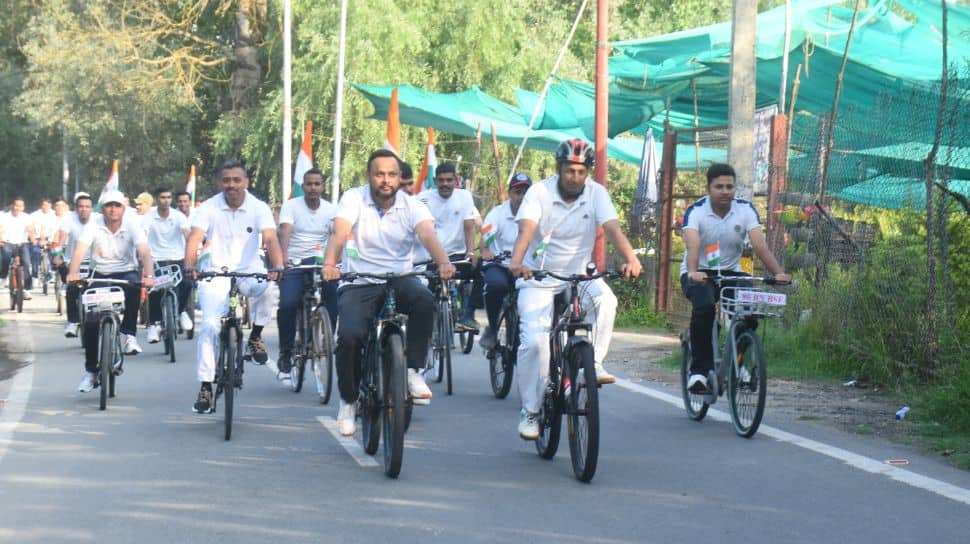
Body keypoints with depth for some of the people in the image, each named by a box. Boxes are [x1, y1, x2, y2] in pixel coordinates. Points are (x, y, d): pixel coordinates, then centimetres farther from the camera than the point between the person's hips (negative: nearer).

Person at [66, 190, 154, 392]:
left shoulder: (132, 228, -11)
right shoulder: (93, 226, -9)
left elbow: (144, 252, -24)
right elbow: (80, 249, -23)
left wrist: (148, 275, -44)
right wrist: (73, 273, -42)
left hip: (126, 272, -1)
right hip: (100, 275, 1)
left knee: (134, 285, -38)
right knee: (90, 323, -10)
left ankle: (129, 334, -23)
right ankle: (91, 371, 5)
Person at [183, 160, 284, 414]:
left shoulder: (259, 208, -5)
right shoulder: (208, 208, -6)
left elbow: (270, 238, -19)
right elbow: (194, 238, -18)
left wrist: (277, 267, -38)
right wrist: (190, 267, -37)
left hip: (249, 271, 0)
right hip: (215, 272, 0)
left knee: (266, 290, -33)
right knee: (209, 325, -15)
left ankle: (255, 338, -4)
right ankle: (205, 388, -7)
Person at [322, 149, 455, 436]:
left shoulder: (412, 205, -2)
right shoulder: (354, 199, -4)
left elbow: (428, 236, -21)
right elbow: (339, 234, -20)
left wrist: (443, 263, -42)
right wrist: (330, 264, -41)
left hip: (400, 279, 1)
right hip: (359, 284, -1)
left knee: (424, 300, -33)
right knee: (349, 336, -24)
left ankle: (413, 371, -16)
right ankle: (348, 401, 3)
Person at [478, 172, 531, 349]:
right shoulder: (498, 213, -1)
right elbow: (484, 237, -16)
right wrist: (485, 251, -39)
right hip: (499, 265, -2)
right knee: (496, 284, -35)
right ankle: (492, 328, -11)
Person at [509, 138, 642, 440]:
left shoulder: (596, 193, -5)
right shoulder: (540, 192, -10)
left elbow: (612, 228, -19)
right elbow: (526, 229, -25)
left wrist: (631, 259, -38)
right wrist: (517, 261, -45)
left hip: (579, 275, 2)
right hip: (538, 277, -2)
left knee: (605, 299, -30)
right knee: (534, 340, -17)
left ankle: (593, 362, -13)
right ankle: (529, 411, -3)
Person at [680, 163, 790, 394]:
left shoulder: (746, 210, -8)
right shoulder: (696, 211, -15)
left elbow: (760, 245, -20)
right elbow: (693, 246, -32)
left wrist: (778, 273, -36)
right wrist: (693, 272, -53)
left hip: (730, 272, 3)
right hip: (699, 274, -3)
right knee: (704, 307, -34)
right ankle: (699, 371, -24)